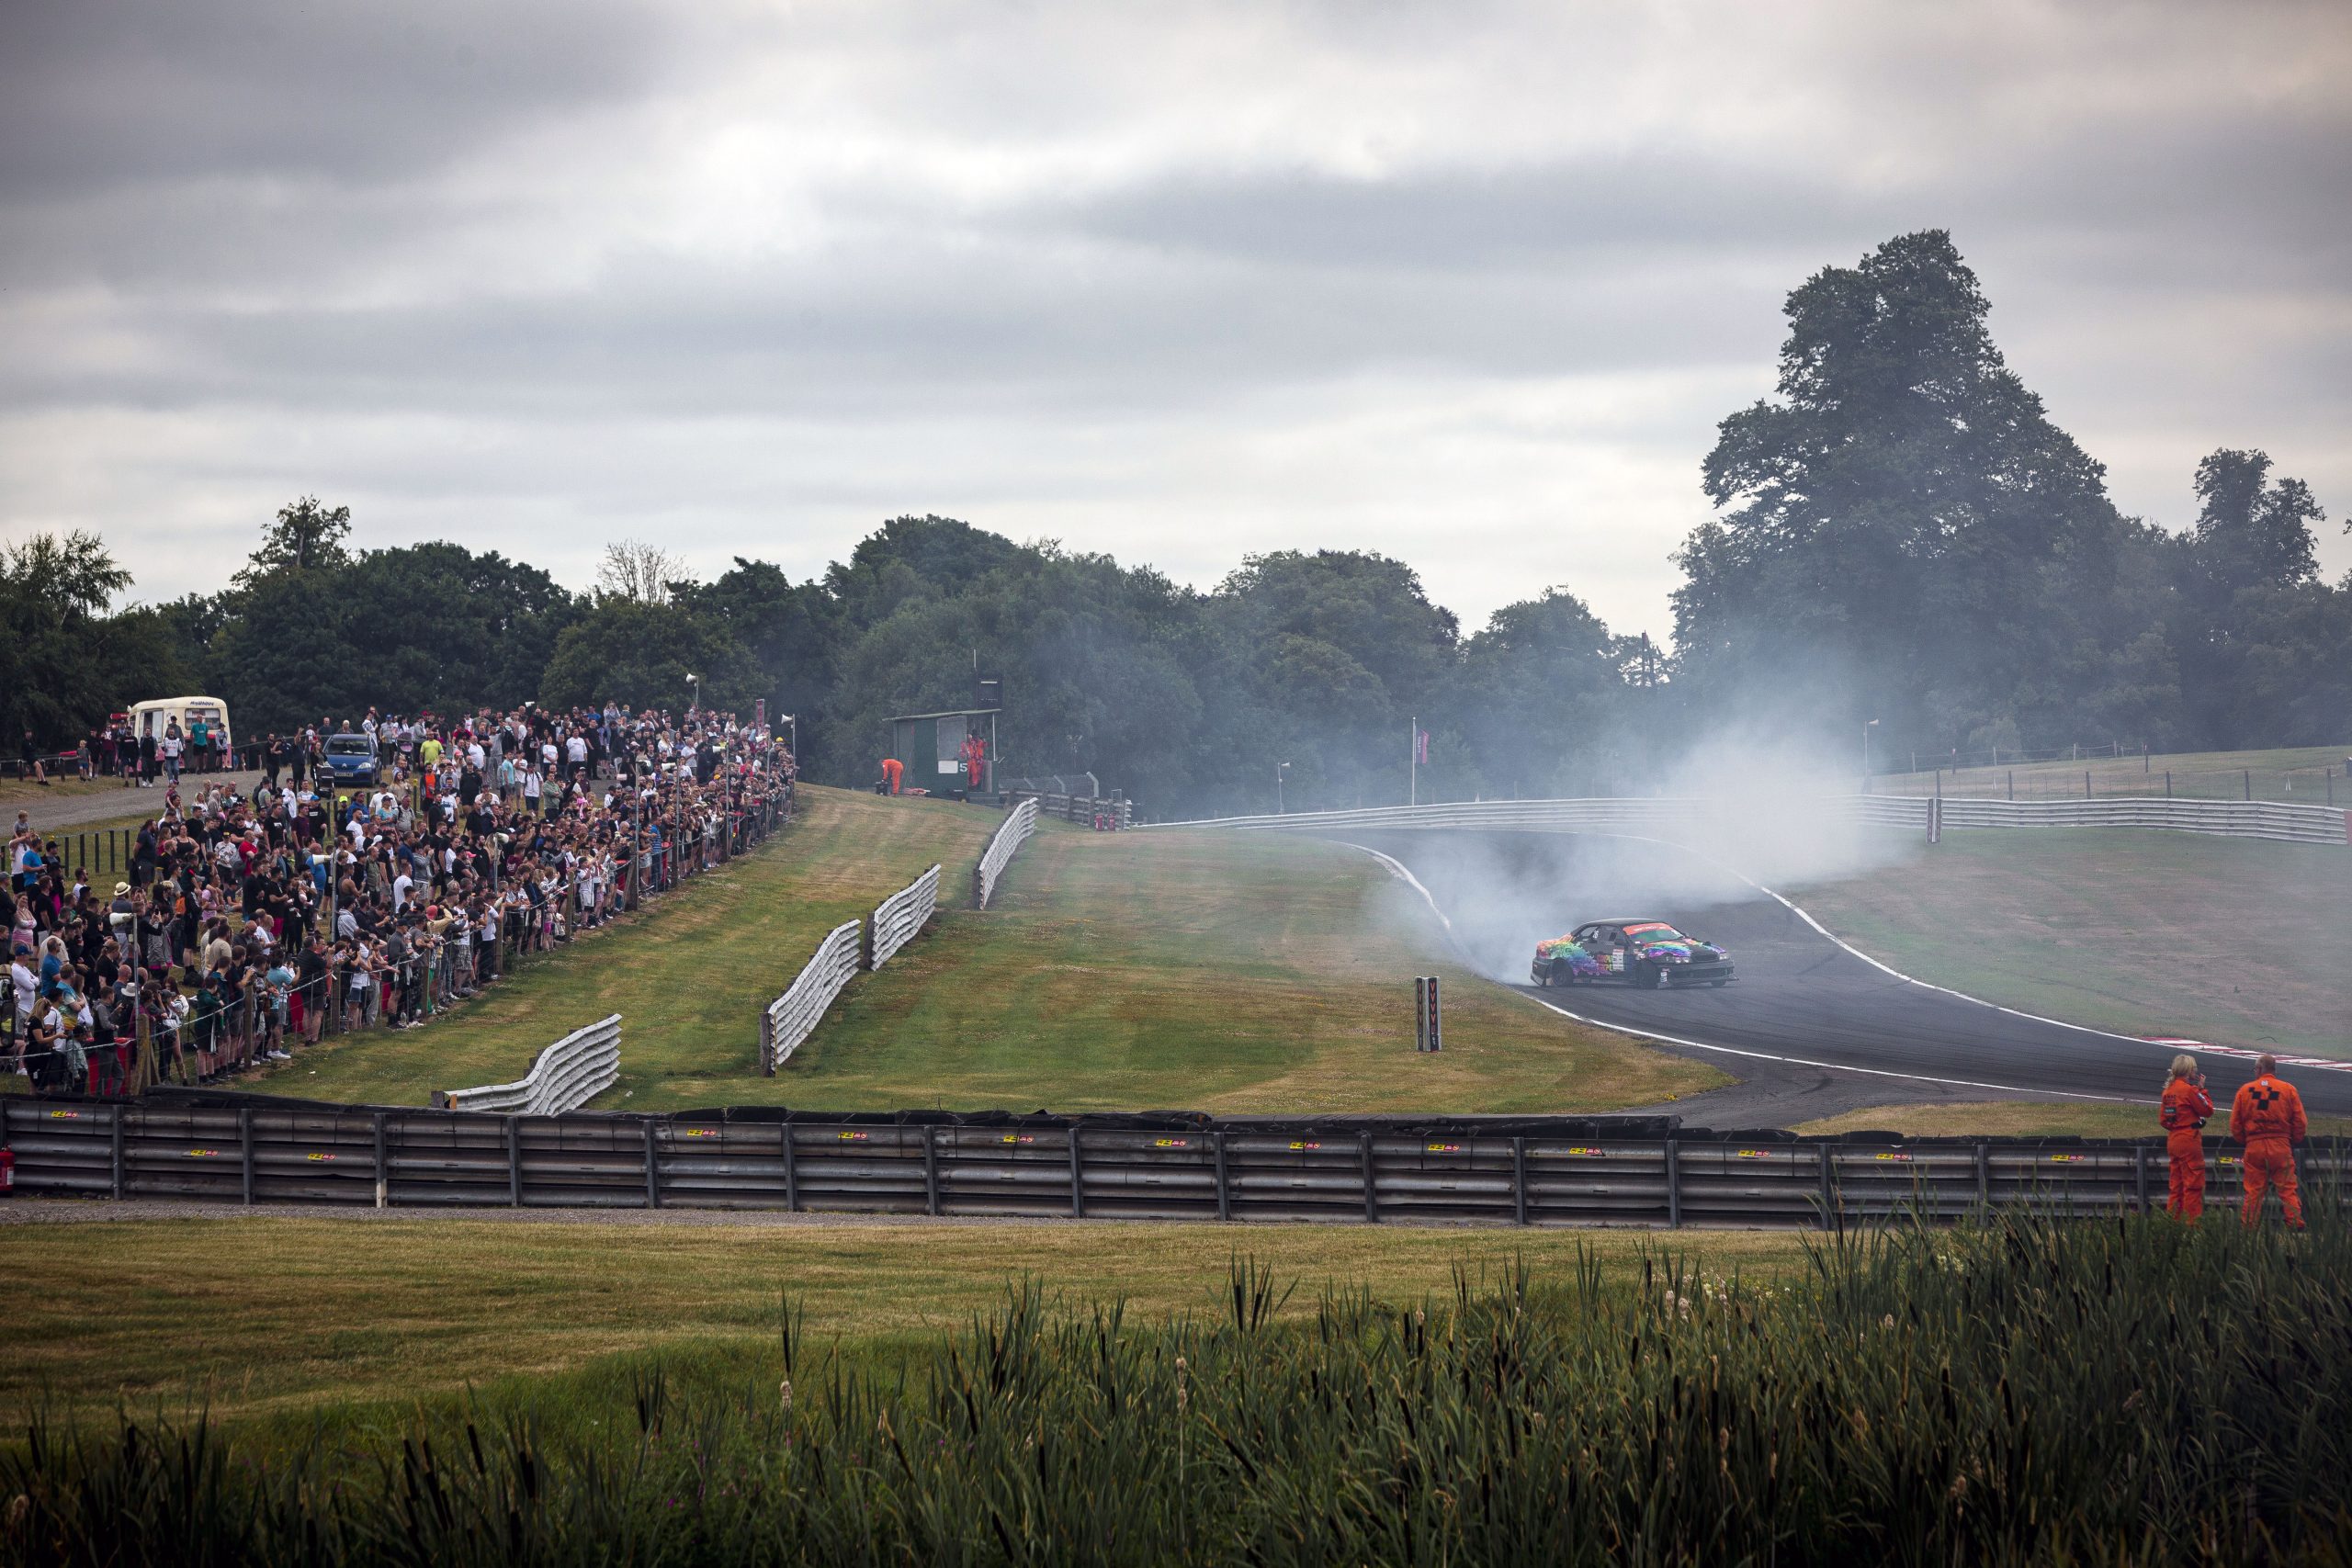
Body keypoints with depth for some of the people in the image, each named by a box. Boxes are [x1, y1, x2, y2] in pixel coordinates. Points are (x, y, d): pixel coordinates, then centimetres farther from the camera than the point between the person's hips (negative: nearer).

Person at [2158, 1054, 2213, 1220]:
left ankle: (2172, 1219, 15)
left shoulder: (2168, 1089, 10)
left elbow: (2162, 1117, 14)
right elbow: (2207, 1110, -9)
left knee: (2177, 1184, 13)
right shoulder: (2189, 1089, -14)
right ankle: (2193, 1221, -5)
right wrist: (2202, 1089, -1)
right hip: (2189, 1140, -8)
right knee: (2193, 1182, -4)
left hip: (2173, 1140, 8)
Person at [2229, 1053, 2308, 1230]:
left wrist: (2244, 1141, 20)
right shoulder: (2288, 1089, 1)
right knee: (2288, 1189, 1)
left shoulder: (2245, 1091, 4)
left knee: (2253, 1191, 6)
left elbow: (2235, 1124, 6)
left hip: (2253, 1147, 1)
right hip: (2281, 1146, -1)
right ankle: (2295, 1224, -7)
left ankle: (2248, 1227, 5)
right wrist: (2294, 1141, 15)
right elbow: (2300, 1123, 1)